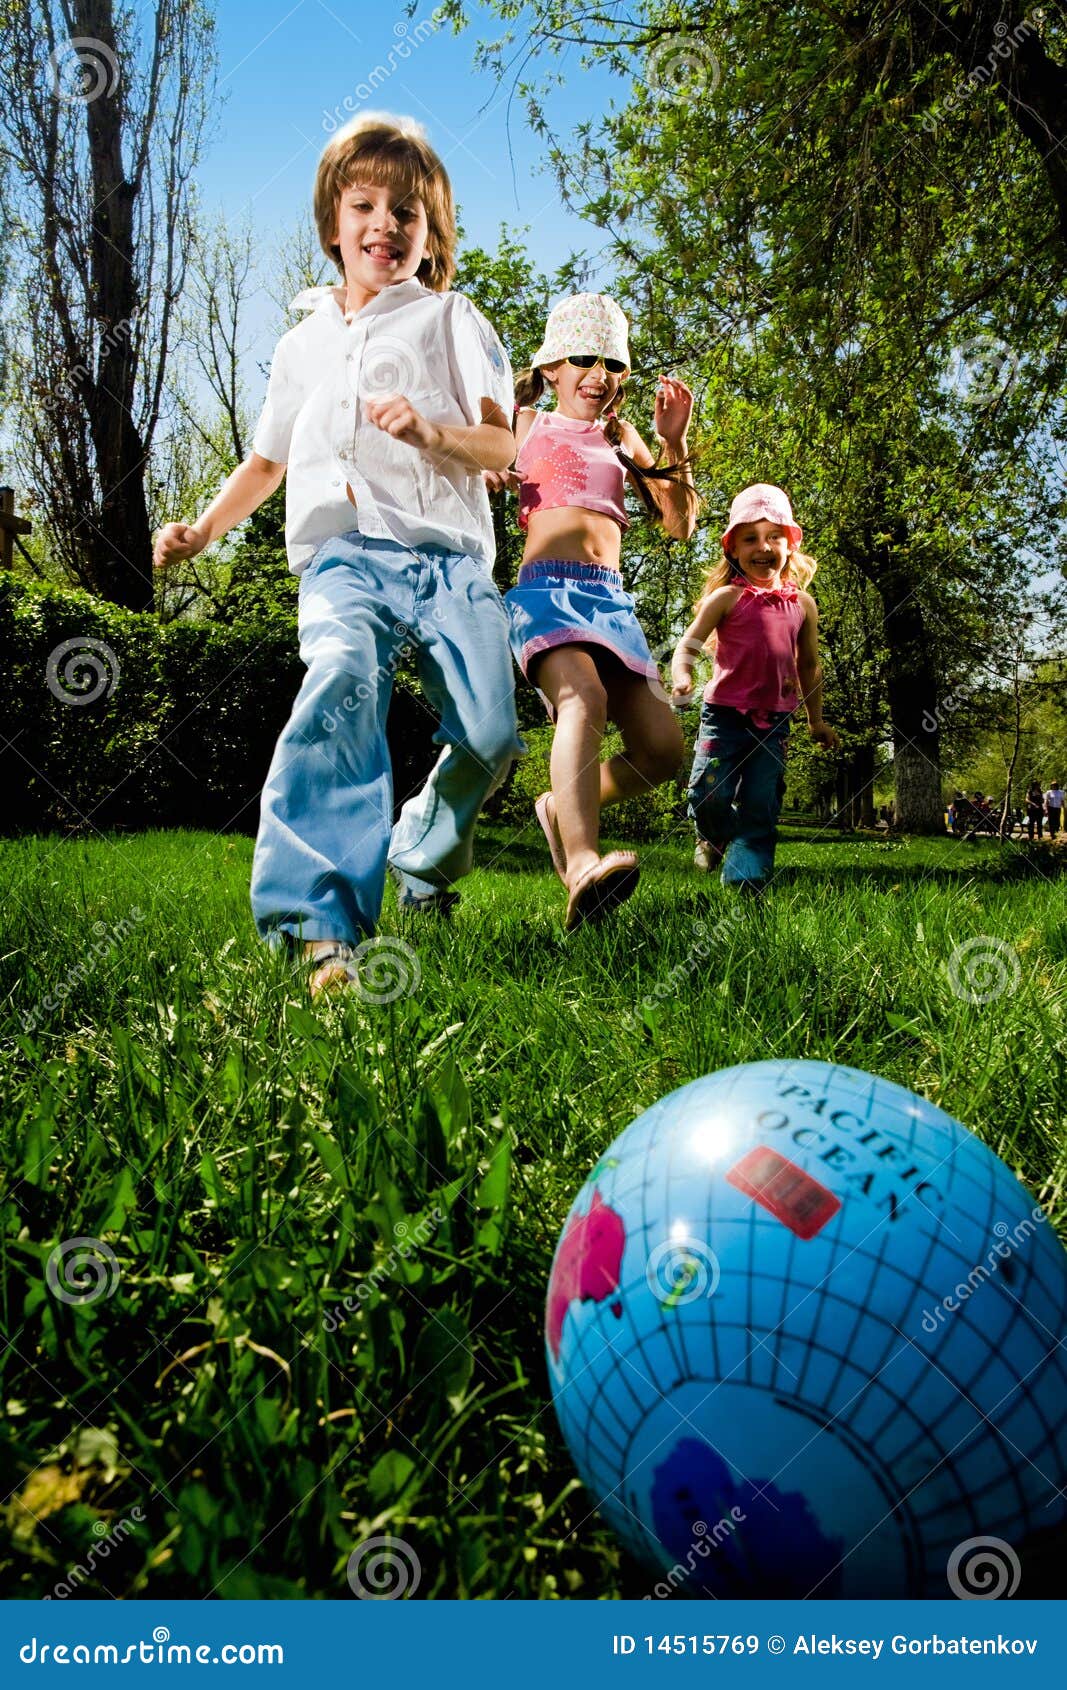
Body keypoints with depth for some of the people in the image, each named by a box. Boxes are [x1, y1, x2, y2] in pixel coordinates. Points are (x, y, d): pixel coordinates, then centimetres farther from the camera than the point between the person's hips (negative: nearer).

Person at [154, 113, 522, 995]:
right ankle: (323, 921, -37)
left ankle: (423, 854, 17)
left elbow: (502, 447, 5)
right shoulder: (304, 341, 26)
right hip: (344, 553, 1)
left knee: (491, 732, -16)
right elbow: (269, 458, 34)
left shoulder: (449, 317, 16)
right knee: (342, 677, -31)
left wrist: (433, 434, -15)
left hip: (448, 551, -1)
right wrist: (204, 528, 21)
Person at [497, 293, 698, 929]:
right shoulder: (524, 423, 17)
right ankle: (583, 867, -53)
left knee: (662, 747, -9)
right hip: (546, 589, -4)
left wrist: (674, 443, 6)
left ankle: (563, 807, 17)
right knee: (584, 699, -36)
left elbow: (680, 525, 18)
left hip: (611, 598, 5)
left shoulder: (621, 436, 24)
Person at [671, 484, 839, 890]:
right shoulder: (727, 597, -2)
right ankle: (713, 837, 23)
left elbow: (808, 665, 20)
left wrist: (816, 720, 24)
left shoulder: (802, 604, 10)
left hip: (774, 721, 3)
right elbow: (689, 644, -3)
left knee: (762, 803, -1)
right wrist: (681, 677, -25)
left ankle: (746, 878, 5)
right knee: (710, 794, -10)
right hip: (724, 713, -3)